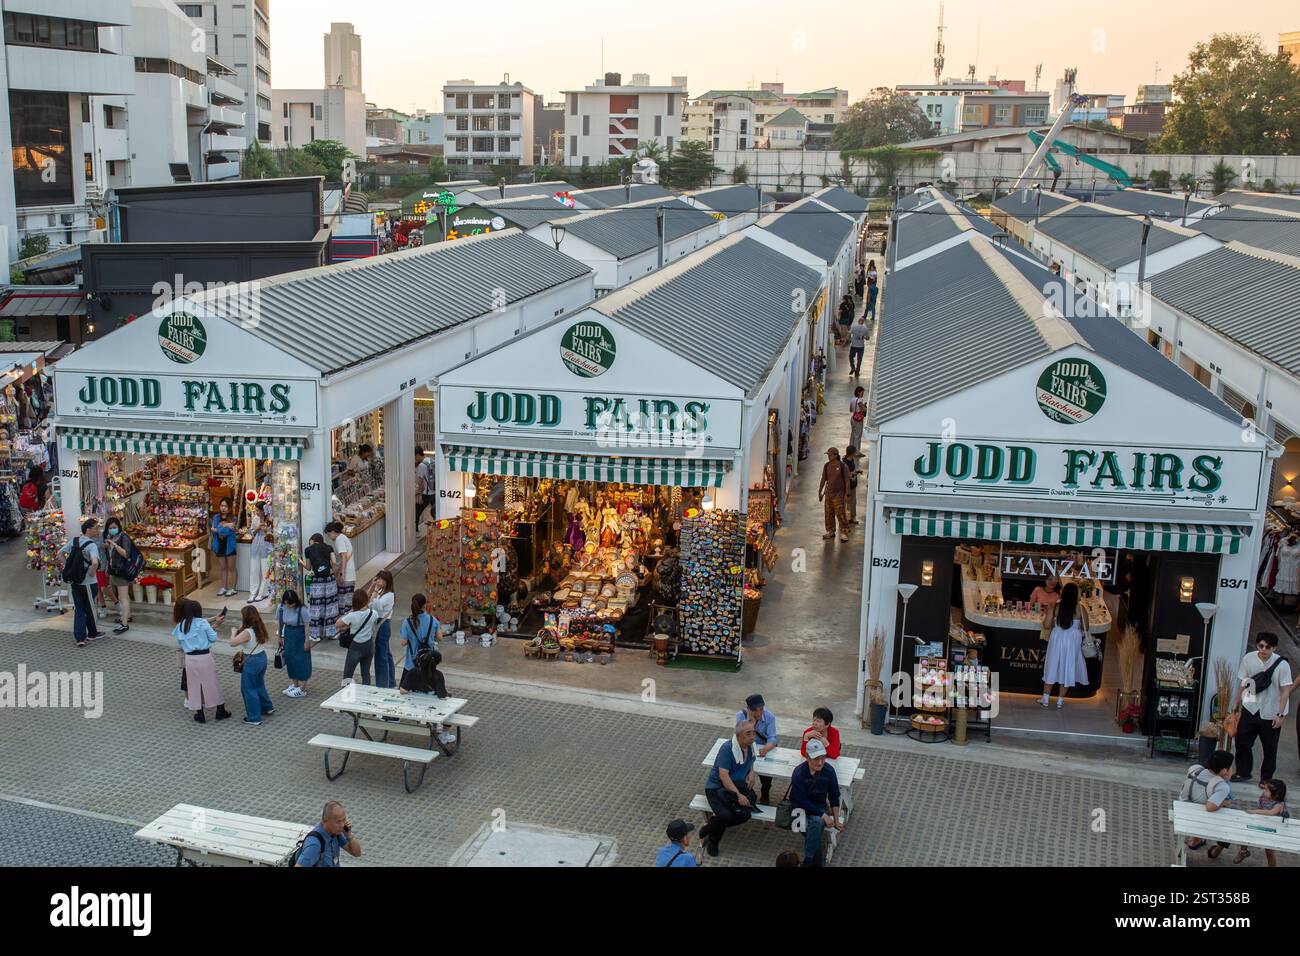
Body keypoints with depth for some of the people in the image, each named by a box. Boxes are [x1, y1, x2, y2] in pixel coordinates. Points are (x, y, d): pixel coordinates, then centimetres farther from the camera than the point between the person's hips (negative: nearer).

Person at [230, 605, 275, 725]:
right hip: (262, 657, 8)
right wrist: (240, 630, 7)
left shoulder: (247, 632, -25)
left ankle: (254, 718, 12)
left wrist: (234, 632, -10)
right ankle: (267, 707, 39)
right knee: (259, 684, 27)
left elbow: (232, 643, -27)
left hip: (252, 661, -8)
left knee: (248, 689, 6)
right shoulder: (260, 628, -1)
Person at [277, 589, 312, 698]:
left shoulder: (301, 609, -23)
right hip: (288, 634, 5)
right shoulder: (281, 607, -9)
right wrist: (280, 638, 9)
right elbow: (280, 623, 3)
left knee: (300, 660, -1)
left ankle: (302, 689, 7)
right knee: (289, 659, 11)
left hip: (300, 635, -5)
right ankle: (293, 684, 28)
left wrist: (306, 641, -13)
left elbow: (306, 625, -15)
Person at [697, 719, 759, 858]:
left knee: (746, 814, -23)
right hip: (716, 787, -6)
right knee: (725, 815, -33)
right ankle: (712, 841, 0)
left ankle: (709, 828, -3)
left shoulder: (750, 746, 3)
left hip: (738, 786, 6)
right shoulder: (727, 748, -20)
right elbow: (723, 775, -26)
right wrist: (738, 795, -32)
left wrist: (751, 772, 5)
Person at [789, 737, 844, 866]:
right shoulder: (799, 773, -21)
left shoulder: (829, 771, -11)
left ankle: (808, 861, -20)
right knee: (817, 822, -34)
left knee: (816, 822, -33)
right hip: (801, 807, -2)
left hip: (820, 806, 3)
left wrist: (836, 820, 1)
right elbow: (802, 801, -20)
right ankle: (816, 862, -20)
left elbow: (834, 797, 2)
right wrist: (823, 815, -23)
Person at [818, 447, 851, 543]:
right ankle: (830, 531, 20)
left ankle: (844, 533, -3)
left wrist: (847, 493, -8)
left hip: (838, 494, -5)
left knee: (840, 514, -8)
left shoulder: (843, 466, -8)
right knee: (828, 513, 9)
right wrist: (820, 492, 16)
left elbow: (847, 481, -5)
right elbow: (823, 480, 15)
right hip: (828, 493, 5)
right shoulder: (826, 466, 7)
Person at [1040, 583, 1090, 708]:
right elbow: (1085, 628, -5)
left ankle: (1045, 698, 20)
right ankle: (1061, 700, 19)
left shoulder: (1056, 606, -10)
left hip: (1057, 639, 1)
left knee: (1052, 666, 13)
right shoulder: (1080, 609, -11)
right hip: (1072, 641, 0)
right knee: (1067, 668, 12)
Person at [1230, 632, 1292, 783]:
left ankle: (1266, 778, 26)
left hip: (1270, 713, -3)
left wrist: (1280, 714, -15)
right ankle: (1243, 772, 27)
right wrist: (1237, 702, 11)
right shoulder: (1249, 659, -8)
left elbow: (1286, 691, -13)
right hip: (1250, 709, 3)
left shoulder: (1282, 665, -17)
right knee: (1242, 741, 9)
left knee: (1269, 748, 9)